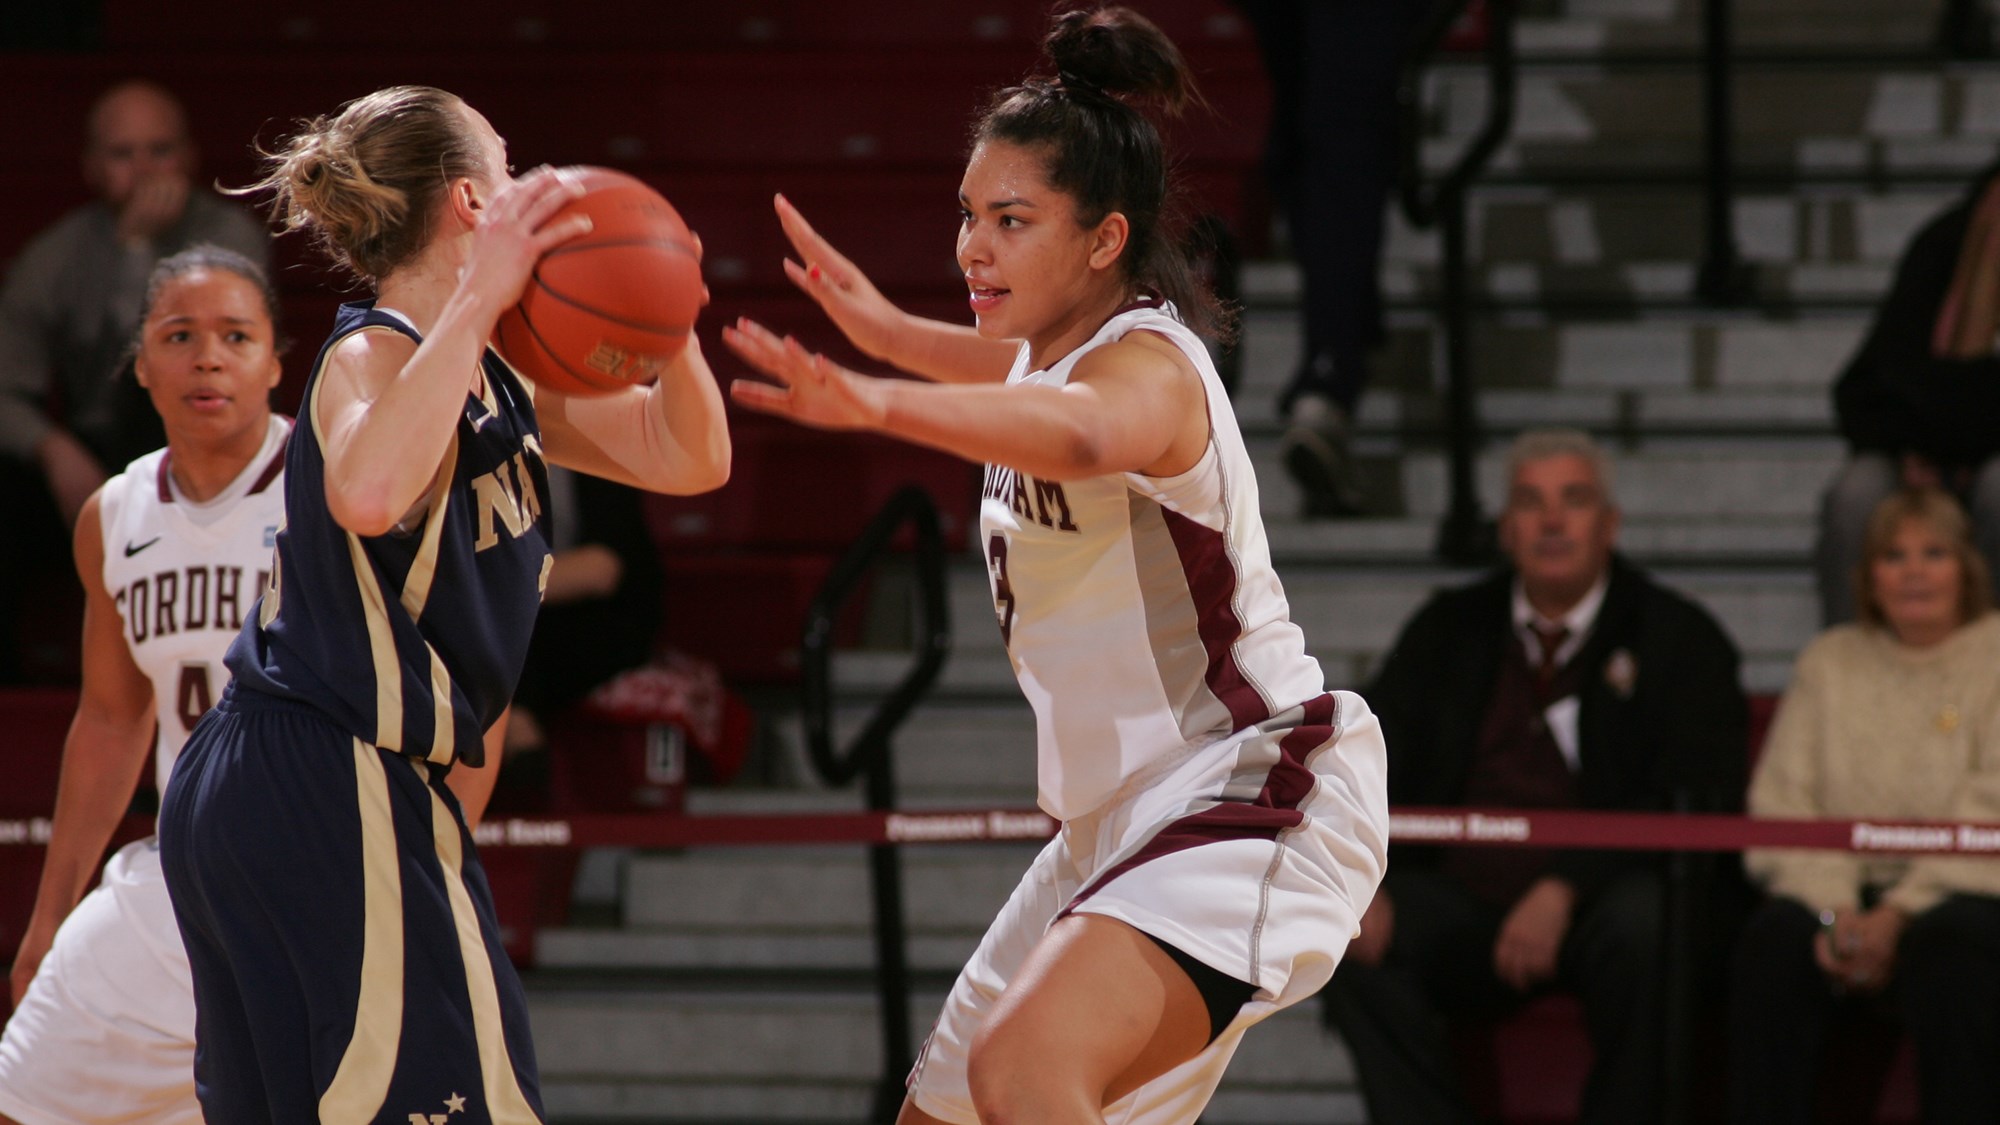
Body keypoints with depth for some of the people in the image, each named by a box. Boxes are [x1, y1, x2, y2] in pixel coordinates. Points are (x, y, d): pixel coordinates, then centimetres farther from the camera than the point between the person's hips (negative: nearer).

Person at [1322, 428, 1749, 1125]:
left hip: (1604, 893, -3)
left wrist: (1565, 890, -22)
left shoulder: (1676, 638, 5)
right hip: (1463, 901, 3)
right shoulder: (1451, 629, 17)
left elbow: (1695, 805, -8)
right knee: (1356, 943, -25)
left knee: (1644, 928, -36)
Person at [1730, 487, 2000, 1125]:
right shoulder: (1828, 661, 14)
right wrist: (1833, 913, -15)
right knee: (1775, 938, -29)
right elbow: (1783, 807, 4)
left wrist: (1897, 917, -20)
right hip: (1842, 887, 3)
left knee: (1948, 944, -36)